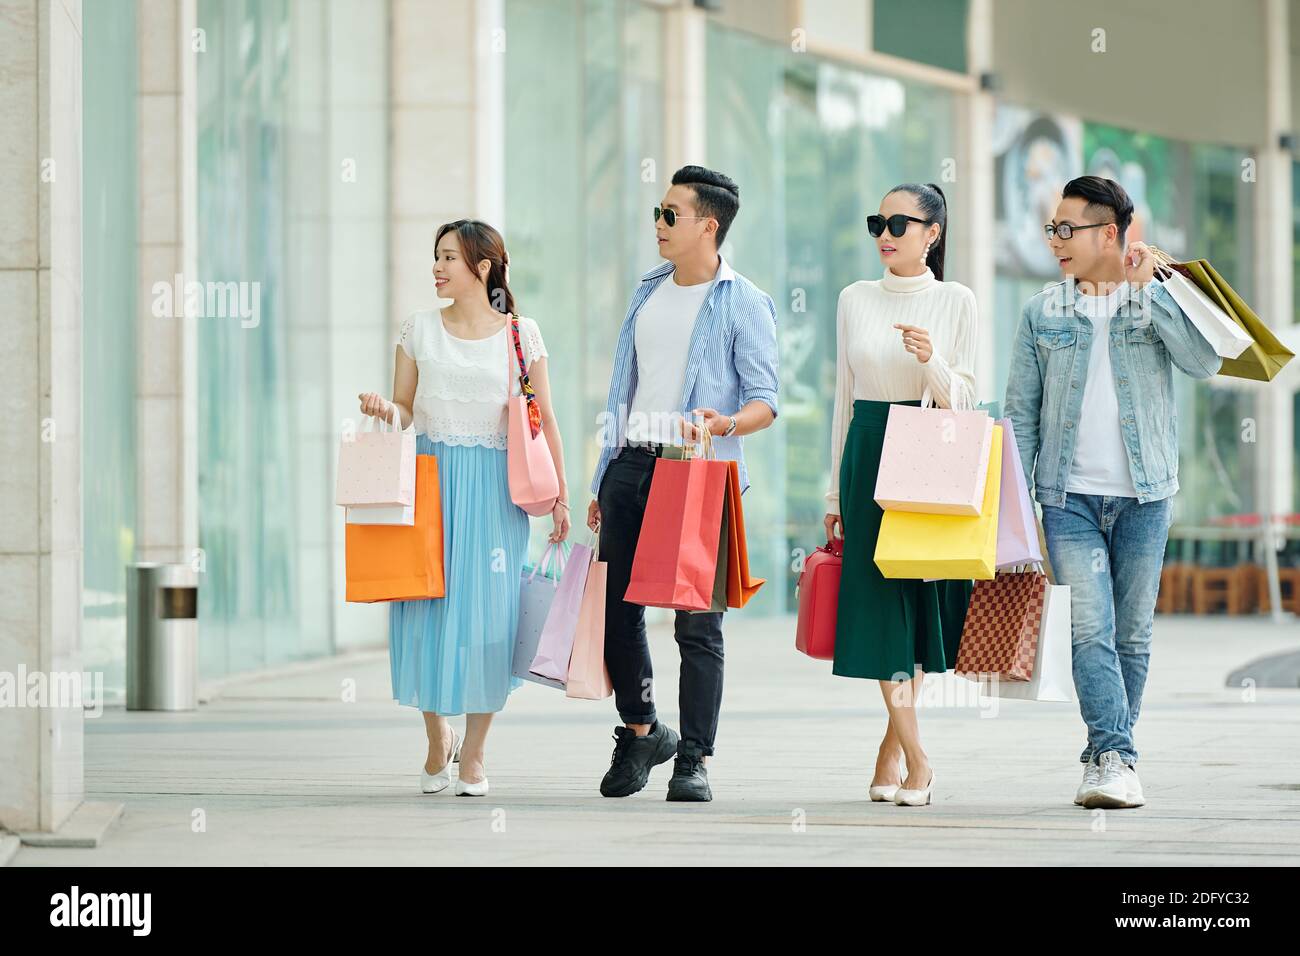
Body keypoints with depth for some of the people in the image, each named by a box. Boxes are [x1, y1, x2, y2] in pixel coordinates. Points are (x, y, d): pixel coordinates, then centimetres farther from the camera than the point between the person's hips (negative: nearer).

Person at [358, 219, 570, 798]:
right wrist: (382, 409, -12)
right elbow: (404, 409, 11)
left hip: (494, 486, -1)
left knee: (487, 611, -4)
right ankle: (438, 737, 20)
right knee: (428, 607, 0)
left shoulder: (521, 334, 4)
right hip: (430, 478, 2)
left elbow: (544, 421, 5)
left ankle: (474, 755, 6)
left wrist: (559, 495, 1)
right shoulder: (420, 328, 8)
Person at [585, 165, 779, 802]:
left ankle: (693, 760, 0)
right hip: (631, 464, 6)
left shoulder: (744, 304, -1)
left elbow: (765, 401, -7)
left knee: (697, 622, -4)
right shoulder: (648, 294, 18)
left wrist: (724, 423, -29)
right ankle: (641, 730, 25)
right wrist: (602, 482, 19)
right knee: (615, 610, 6)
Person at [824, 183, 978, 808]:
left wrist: (931, 363, -21)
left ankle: (894, 744, 16)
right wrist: (834, 493, 12)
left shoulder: (955, 301, 1)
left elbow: (963, 401, 0)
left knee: (922, 599, 1)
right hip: (869, 457, 1)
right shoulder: (856, 300, 8)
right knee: (878, 600, -6)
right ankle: (916, 760, -5)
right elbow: (844, 397, 12)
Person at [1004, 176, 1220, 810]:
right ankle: (1116, 761, -17)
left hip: (1144, 496, 0)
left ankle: (1105, 758, 15)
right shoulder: (1042, 314, 8)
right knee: (1091, 630, -13)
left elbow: (1205, 363, -14)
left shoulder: (1159, 301, 3)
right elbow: (1020, 413, 9)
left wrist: (1146, 291, -14)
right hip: (1069, 498, 0)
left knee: (1132, 635, 4)